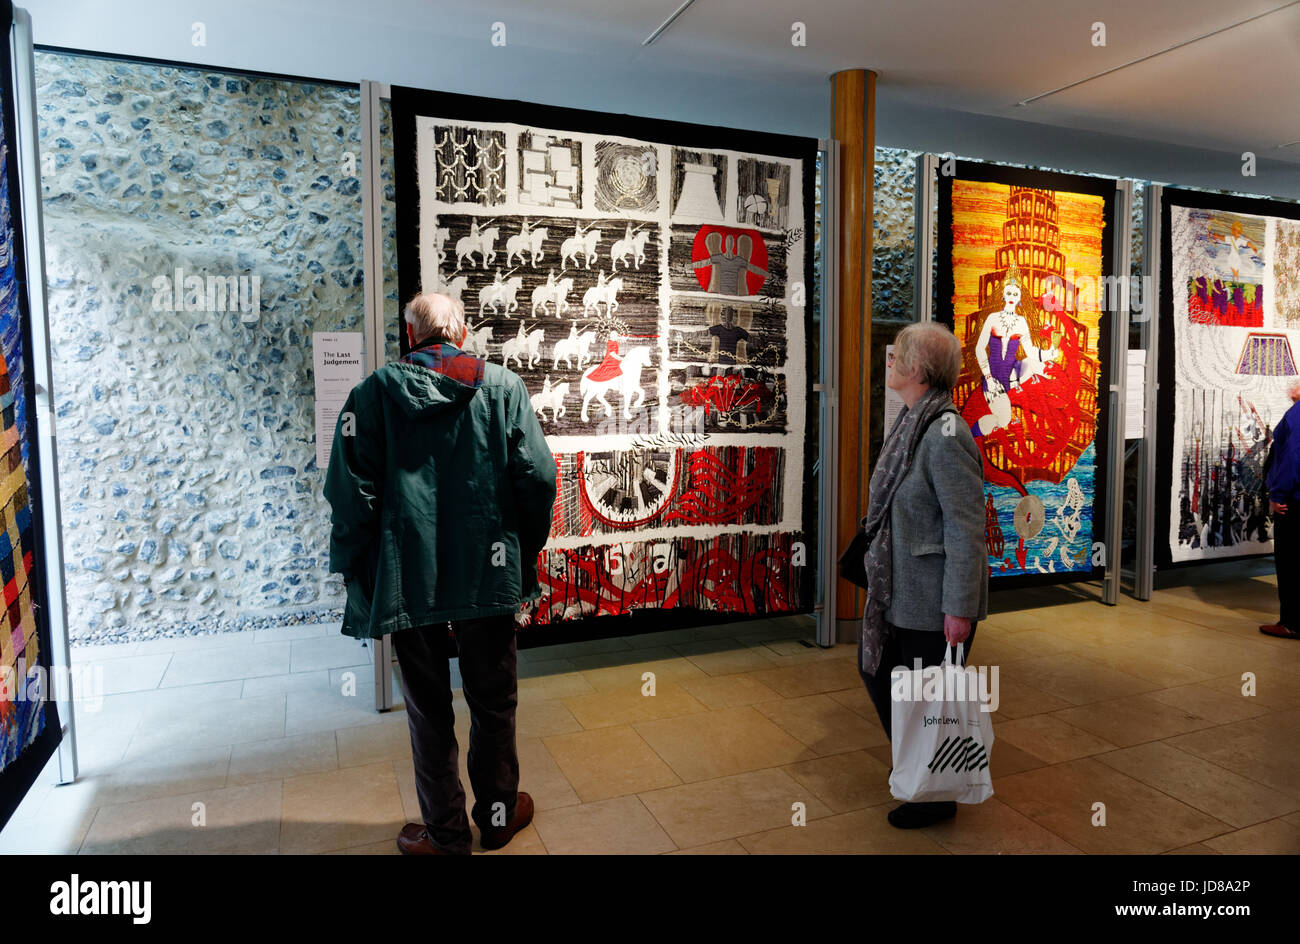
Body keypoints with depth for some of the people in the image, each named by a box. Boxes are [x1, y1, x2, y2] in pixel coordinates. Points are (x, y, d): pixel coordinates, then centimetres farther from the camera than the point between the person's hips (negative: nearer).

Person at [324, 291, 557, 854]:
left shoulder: (374, 392, -4)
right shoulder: (504, 387, -2)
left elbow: (352, 490, -8)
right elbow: (537, 477, -6)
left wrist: (355, 573, 2)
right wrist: (527, 549, 8)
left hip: (407, 576, 0)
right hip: (489, 572, 1)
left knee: (428, 709, 14)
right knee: (493, 700, 17)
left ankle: (445, 831, 28)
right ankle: (499, 814, 33)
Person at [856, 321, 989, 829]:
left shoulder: (945, 434, -23)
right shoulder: (910, 423, 5)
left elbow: (966, 529, -23)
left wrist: (960, 607, -21)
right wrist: (878, 565, 18)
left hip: (933, 600, -9)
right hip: (900, 590, 9)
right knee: (878, 672, 22)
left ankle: (935, 797, 33)